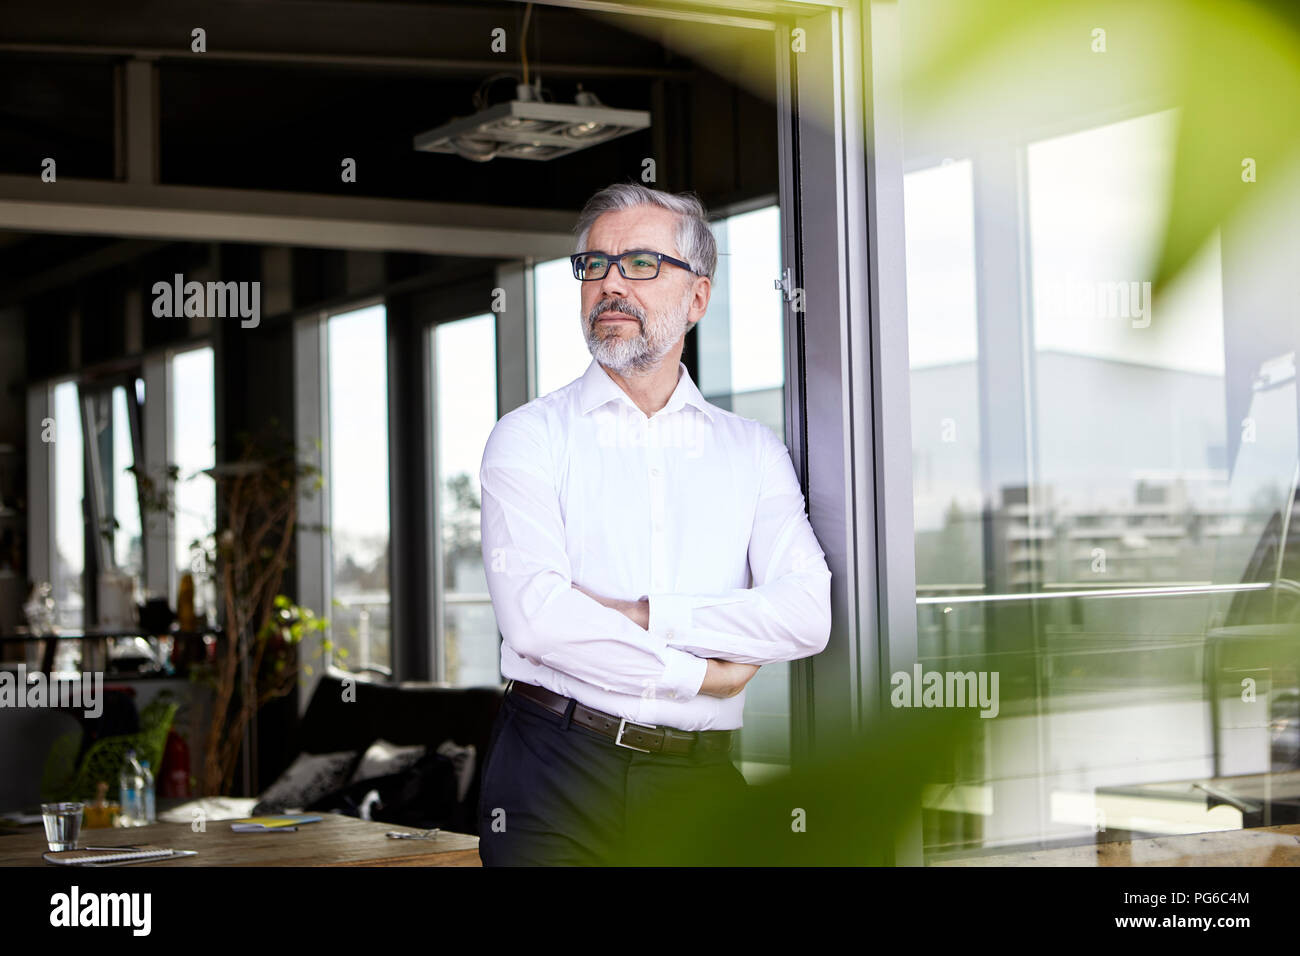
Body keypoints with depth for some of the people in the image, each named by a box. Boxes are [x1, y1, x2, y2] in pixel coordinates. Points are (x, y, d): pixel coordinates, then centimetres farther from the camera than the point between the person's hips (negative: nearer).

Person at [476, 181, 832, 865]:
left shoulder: (754, 452, 10)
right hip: (556, 774, -2)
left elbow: (807, 616, -5)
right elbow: (536, 617, -13)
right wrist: (699, 674, -7)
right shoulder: (529, 437, 2)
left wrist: (647, 616, -14)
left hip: (701, 781, 2)